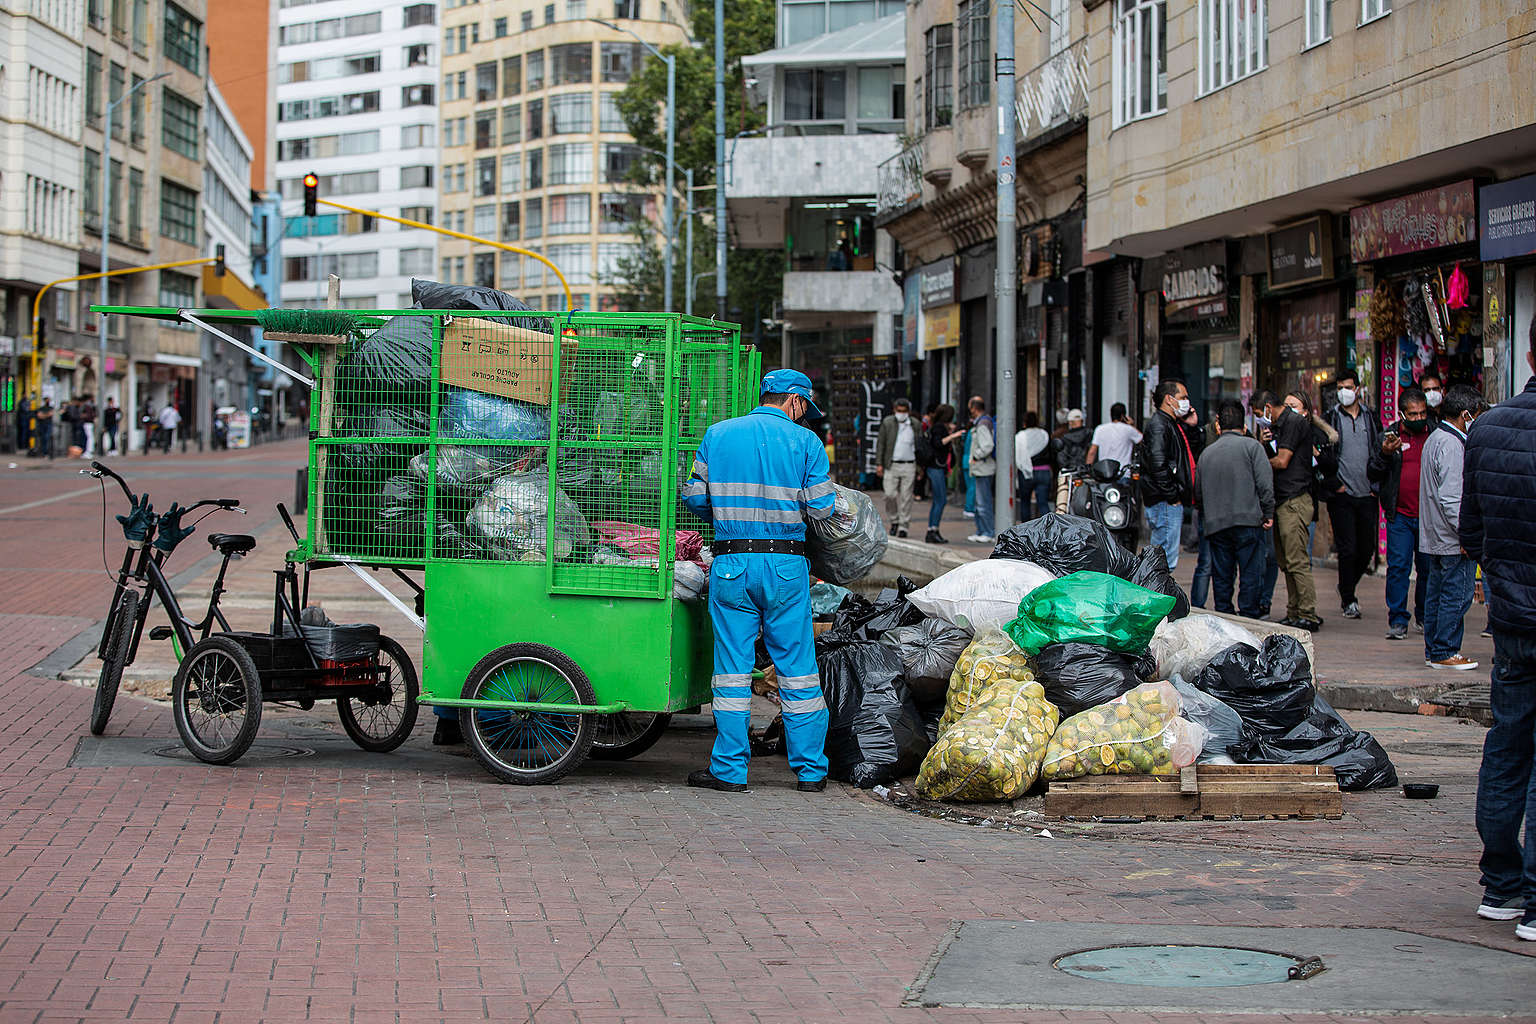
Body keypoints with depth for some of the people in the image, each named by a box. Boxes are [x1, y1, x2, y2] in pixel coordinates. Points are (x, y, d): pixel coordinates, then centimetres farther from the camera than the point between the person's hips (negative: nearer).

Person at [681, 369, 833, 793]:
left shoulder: (717, 435, 6)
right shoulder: (804, 441, 0)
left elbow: (694, 497, 6)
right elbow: (822, 507, -5)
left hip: (731, 564, 1)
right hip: (786, 565, -1)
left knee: (733, 667, 5)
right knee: (797, 668, 6)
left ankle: (729, 769, 5)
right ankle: (811, 769, 11)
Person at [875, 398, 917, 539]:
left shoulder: (915, 425, 7)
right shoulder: (887, 423, 4)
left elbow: (919, 446, 11)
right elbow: (880, 443, 5)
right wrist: (879, 463, -2)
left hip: (909, 466, 0)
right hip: (891, 465, 0)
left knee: (906, 497, -1)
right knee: (890, 495, -6)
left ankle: (903, 526, 6)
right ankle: (894, 521, 15)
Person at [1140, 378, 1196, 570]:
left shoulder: (1172, 425, 21)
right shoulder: (1158, 425, -12)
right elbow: (1157, 464, -23)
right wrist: (1172, 496, -20)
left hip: (1174, 503, 11)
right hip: (1165, 503, -11)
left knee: (1164, 561, 13)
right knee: (1166, 561, -11)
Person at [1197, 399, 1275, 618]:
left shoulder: (1206, 453, 13)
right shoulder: (1251, 446, -1)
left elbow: (1198, 491, 18)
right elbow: (1265, 484, -9)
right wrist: (1268, 514, -1)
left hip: (1215, 525, 4)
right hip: (1248, 521, -4)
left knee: (1221, 577, 9)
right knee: (1251, 576, -2)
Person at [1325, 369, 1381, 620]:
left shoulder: (1371, 418, 10)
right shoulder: (1330, 419, 2)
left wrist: (1377, 485, 4)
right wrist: (1335, 484, -8)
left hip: (1367, 495, 3)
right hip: (1342, 496, -3)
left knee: (1367, 550, 5)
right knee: (1348, 549, -6)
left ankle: (1347, 587, 29)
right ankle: (1348, 600, 6)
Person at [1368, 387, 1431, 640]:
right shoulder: (1390, 436, 6)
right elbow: (1372, 474, 3)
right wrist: (1384, 454, -14)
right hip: (1400, 516, -1)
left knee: (1427, 569, 7)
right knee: (1398, 566, -5)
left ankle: (1425, 618, 20)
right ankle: (1397, 620, 1)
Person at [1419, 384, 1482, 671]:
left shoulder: (1434, 439, 15)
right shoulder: (1451, 445, -17)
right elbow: (1451, 498, -22)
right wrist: (1467, 534, -20)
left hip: (1434, 539, 10)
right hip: (1452, 540, -10)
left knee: (1437, 593, 13)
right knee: (1457, 594, -5)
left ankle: (1433, 651, 19)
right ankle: (1445, 653, -2)